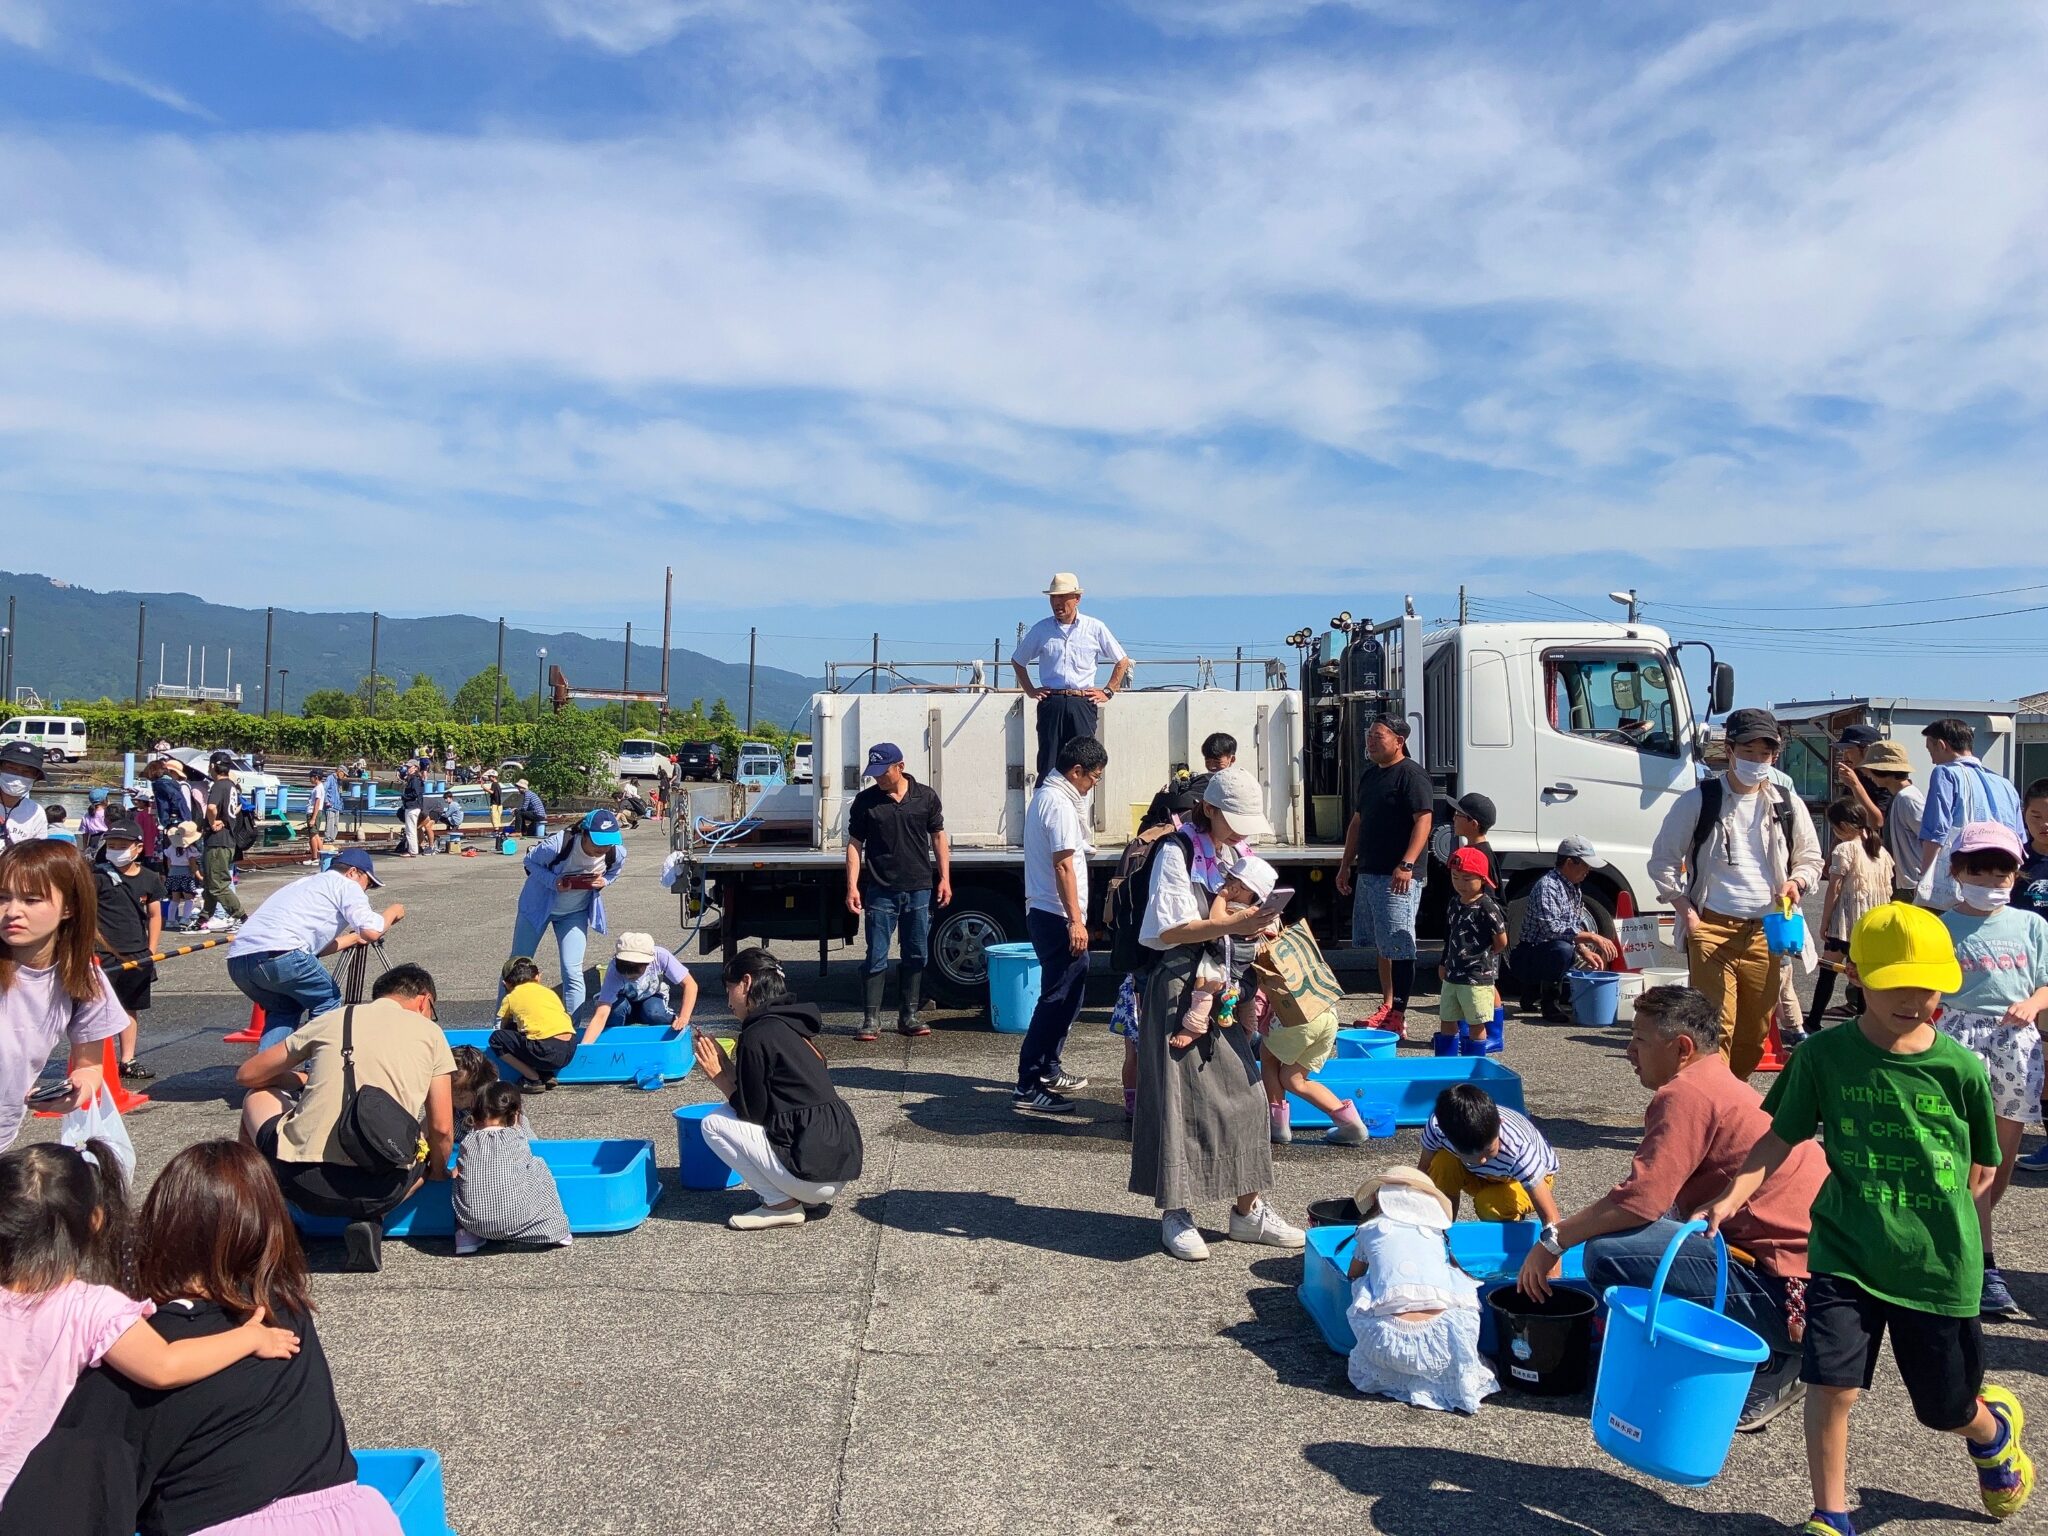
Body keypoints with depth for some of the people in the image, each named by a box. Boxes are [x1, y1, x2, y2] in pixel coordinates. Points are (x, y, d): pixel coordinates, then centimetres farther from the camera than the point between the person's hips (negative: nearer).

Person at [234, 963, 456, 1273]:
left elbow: (246, 1075, 22)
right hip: (381, 1191, -1)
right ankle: (368, 1221, 8)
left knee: (257, 1095, 29)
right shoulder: (430, 1032, 8)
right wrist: (438, 1173, 23)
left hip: (302, 1181, 1)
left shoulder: (332, 1019, 12)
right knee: (432, 1143, 33)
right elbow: (442, 1129, 4)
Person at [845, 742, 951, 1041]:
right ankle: (871, 1019, 5)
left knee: (916, 956, 8)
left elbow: (939, 837, 10)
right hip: (880, 891, -2)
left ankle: (908, 1016, 17)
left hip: (919, 890, 2)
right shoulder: (865, 801, 1)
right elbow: (855, 845, 2)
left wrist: (944, 878, 3)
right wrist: (852, 887, -6)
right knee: (876, 958, -1)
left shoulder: (926, 797, 4)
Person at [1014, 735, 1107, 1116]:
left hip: (1041, 912, 11)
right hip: (1058, 917, -11)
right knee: (1059, 1000, -9)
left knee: (1062, 995, 21)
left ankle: (1047, 1071, 32)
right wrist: (1075, 920, -22)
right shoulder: (1060, 803, -15)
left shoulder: (1045, 796, 17)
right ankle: (1029, 1088, -8)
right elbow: (1064, 865, -22)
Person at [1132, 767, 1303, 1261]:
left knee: (1242, 1091, 8)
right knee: (1180, 1096, -1)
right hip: (1179, 988, -8)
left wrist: (1259, 928, -1)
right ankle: (1175, 1213, 11)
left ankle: (1248, 1210, 19)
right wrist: (1233, 925, -26)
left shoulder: (1234, 855, 14)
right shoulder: (1177, 853, -11)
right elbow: (1170, 929, -18)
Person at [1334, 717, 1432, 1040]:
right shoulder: (1369, 775, 18)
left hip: (1398, 876, -9)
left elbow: (1423, 821, -18)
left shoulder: (1412, 774, -9)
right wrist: (1346, 865, 21)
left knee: (1399, 947, -6)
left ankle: (1398, 1016, -3)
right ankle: (1386, 1009, 22)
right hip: (1368, 873, 9)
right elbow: (1357, 822, 24)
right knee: (1381, 946, 14)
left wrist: (1407, 864, -27)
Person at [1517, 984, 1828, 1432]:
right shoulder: (1728, 1088, 16)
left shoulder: (1685, 1094, -16)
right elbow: (1660, 1200, 20)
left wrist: (1553, 1240, -11)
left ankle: (1763, 1371, -5)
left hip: (1791, 1292, -10)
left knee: (1609, 1254, -20)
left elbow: (1640, 1200, -24)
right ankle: (1772, 1357, 14)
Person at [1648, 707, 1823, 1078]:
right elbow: (1662, 860, 4)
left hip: (1766, 932, 4)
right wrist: (1686, 912, -5)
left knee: (1754, 1033, 9)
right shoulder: (1699, 801, 1)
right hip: (1712, 928, -3)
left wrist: (1796, 881, -2)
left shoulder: (1788, 805, 9)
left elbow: (1811, 859, 21)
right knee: (1715, 1027, -12)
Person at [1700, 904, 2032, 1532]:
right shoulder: (1823, 1055, -9)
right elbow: (1780, 1137, -2)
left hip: (1940, 1263, 1)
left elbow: (1982, 1167, 6)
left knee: (1947, 1408, 16)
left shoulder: (1960, 1068, -8)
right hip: (1846, 1255, 0)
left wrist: (1938, 1217, -4)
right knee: (1832, 1384, -8)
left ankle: (1994, 1429, 54)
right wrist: (1733, 1196, -13)